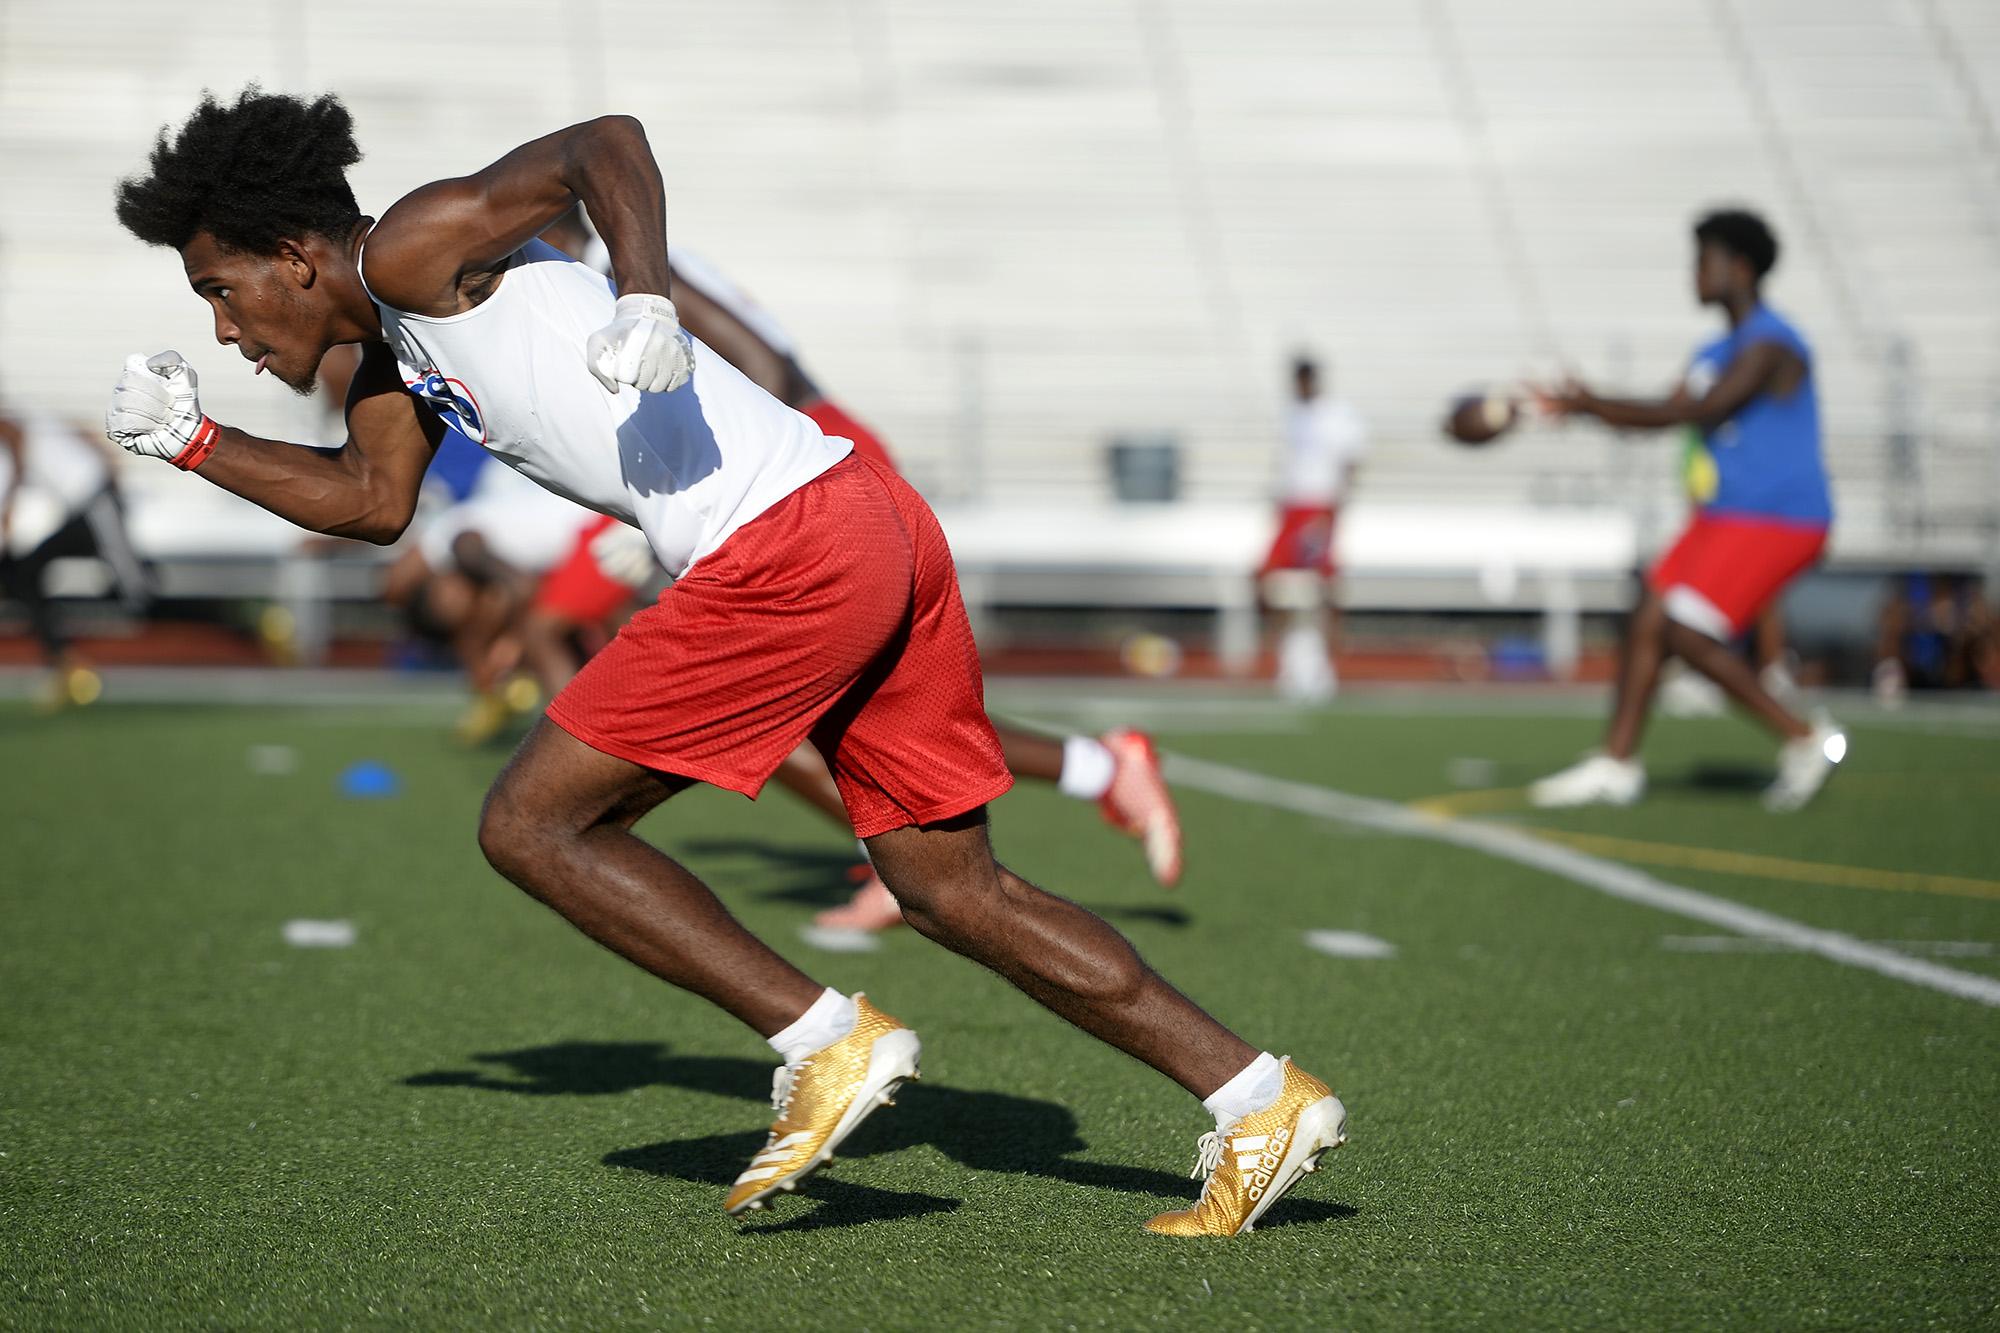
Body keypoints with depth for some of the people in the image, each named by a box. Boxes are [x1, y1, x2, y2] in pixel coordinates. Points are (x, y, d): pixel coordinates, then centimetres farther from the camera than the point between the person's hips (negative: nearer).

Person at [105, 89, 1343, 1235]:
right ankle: (1265, 1099, 12)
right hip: (879, 525, 10)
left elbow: (605, 144, -17)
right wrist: (193, 442, 28)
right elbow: (374, 500, 33)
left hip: (787, 559, -10)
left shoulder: (416, 244, -4)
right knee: (953, 889, 14)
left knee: (531, 826, 0)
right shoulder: (395, 351, 24)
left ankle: (831, 1040, -1)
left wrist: (645, 297, -35)